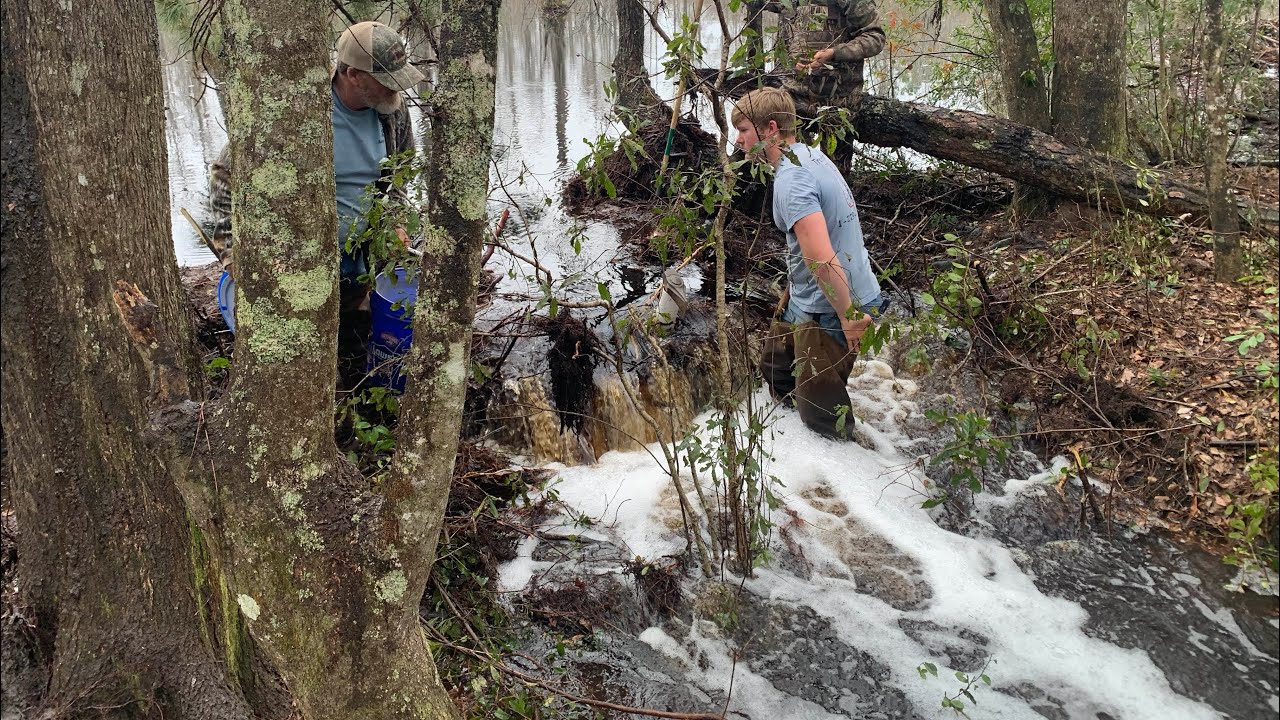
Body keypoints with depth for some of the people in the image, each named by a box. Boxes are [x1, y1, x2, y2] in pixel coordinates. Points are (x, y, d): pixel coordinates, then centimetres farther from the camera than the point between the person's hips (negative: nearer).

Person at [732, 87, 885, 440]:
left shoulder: (791, 180, -27)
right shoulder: (810, 154, 6)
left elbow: (821, 259, -36)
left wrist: (848, 317, -26)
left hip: (829, 313, -10)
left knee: (821, 414, 2)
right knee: (775, 369, 28)